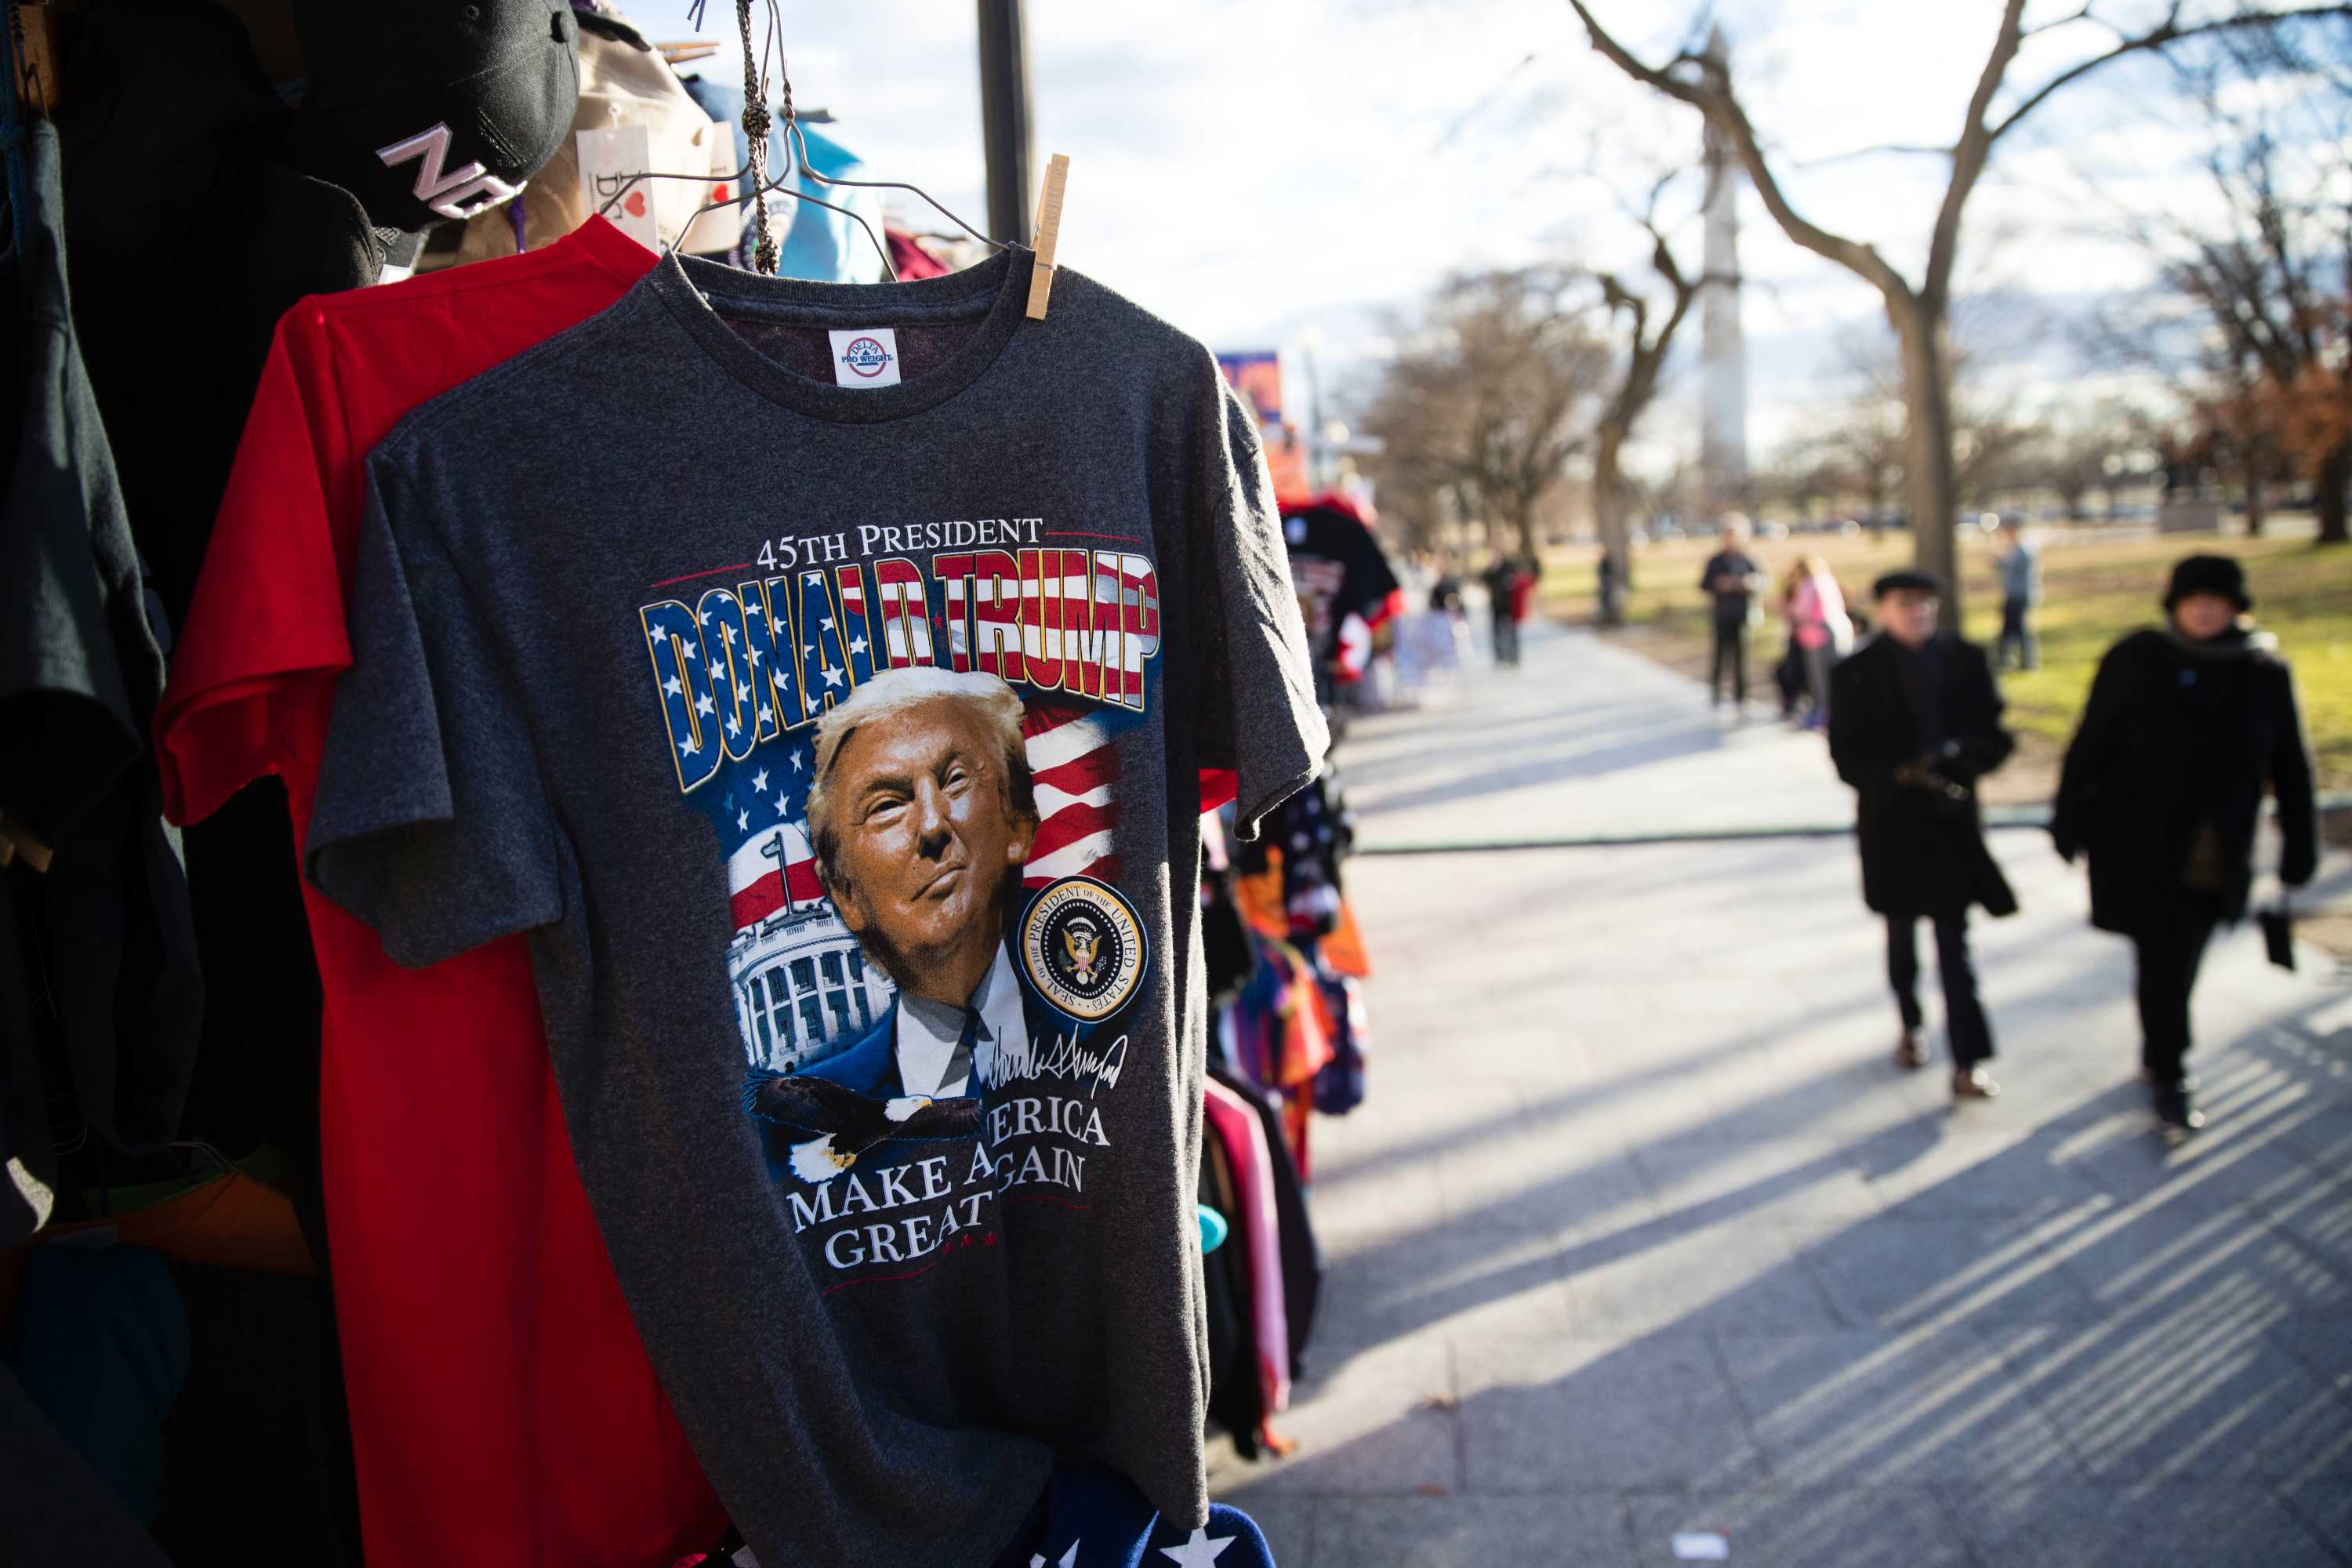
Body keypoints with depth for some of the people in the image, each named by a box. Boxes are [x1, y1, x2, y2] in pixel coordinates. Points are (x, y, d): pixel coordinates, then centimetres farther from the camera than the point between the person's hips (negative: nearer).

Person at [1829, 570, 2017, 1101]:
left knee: (1954, 943, -3)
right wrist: (1902, 775, -23)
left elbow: (1996, 738, 0)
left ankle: (1969, 1062, -3)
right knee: (1901, 932, 16)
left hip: (1953, 822, 0)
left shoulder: (1965, 661, -1)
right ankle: (1910, 1025, 38)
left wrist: (1955, 755, -20)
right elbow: (1847, 758, -7)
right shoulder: (1856, 674, -6)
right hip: (1891, 823, 0)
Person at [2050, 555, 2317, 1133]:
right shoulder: (2137, 661, -8)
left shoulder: (2264, 671, 1)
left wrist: (2300, 846, 5)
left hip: (2217, 861, 3)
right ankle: (2169, 1079, 11)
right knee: (2164, 964, -3)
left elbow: (2290, 765, 6)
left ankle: (2159, 1055, 36)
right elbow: (2091, 744, -4)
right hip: (2144, 851, -3)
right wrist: (2070, 819, -4)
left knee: (2181, 962, 15)